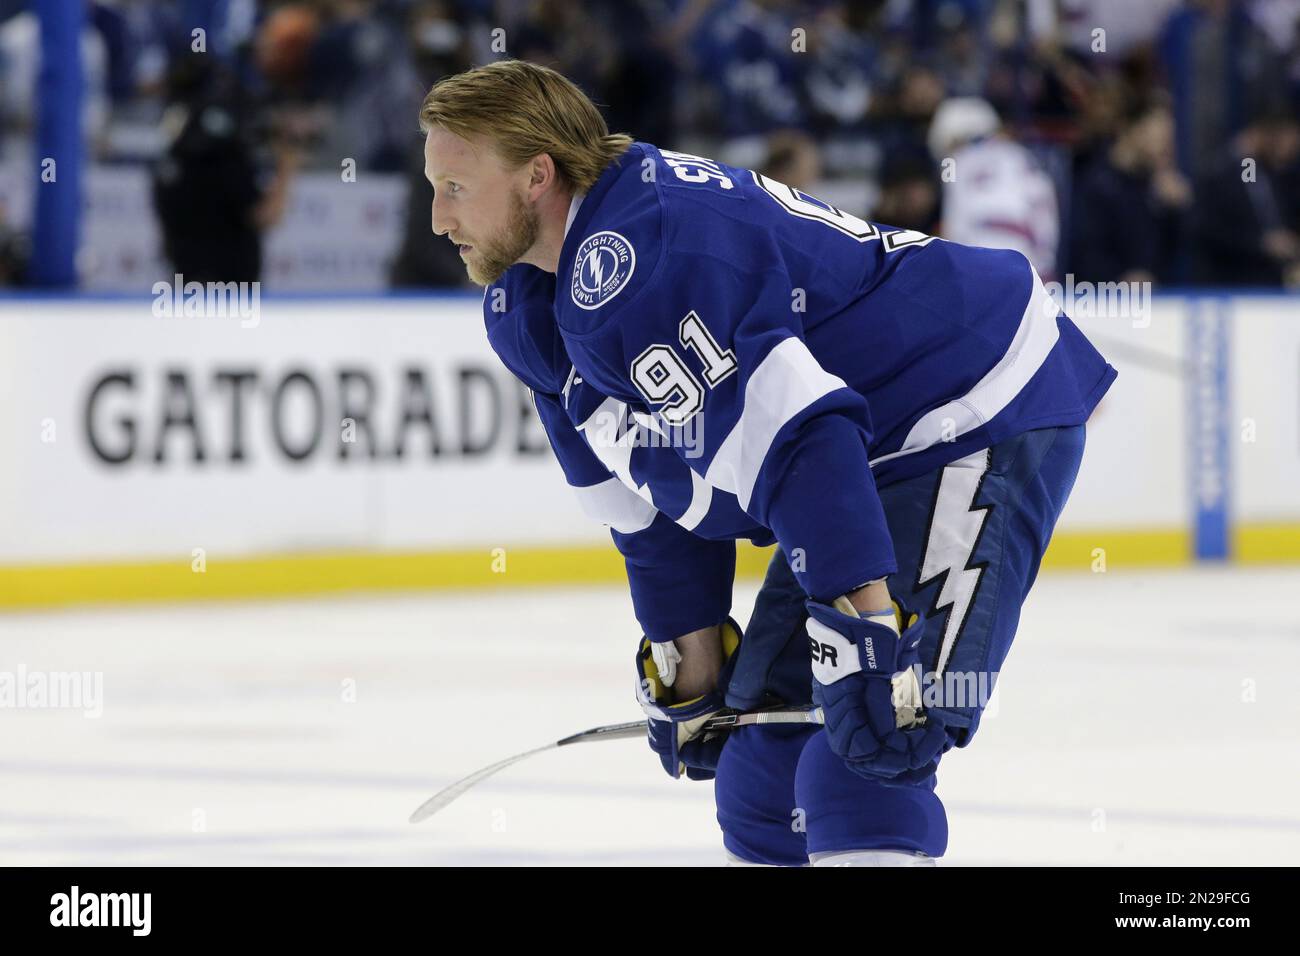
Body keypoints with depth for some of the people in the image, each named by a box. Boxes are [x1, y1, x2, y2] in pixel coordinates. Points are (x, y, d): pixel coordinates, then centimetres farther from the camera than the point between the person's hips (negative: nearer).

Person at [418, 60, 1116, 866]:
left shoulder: (633, 260, -25)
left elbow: (793, 442, -33)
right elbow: (655, 486, 17)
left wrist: (864, 635, -35)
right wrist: (685, 664, 17)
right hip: (875, 457, 11)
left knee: (858, 768, -21)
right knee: (764, 743, 15)